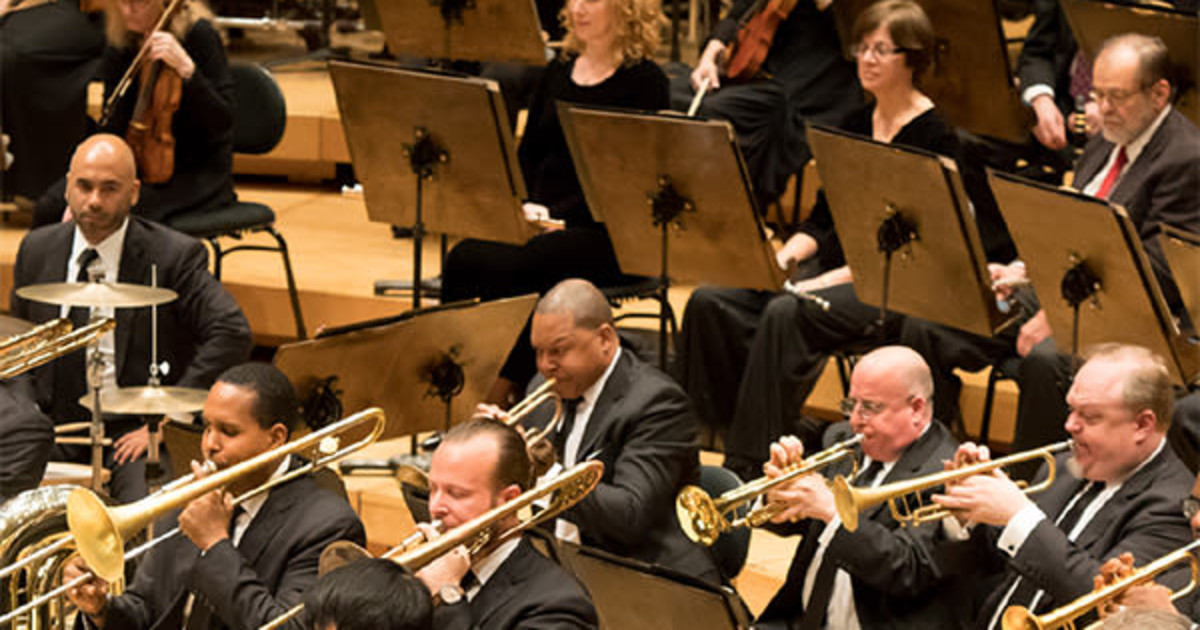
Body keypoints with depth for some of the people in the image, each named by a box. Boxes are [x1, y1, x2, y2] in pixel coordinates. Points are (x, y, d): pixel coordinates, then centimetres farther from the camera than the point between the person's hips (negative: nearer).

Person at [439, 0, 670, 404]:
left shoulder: (644, 82, -4)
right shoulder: (559, 72, 16)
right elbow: (528, 152, 17)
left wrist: (560, 214, -20)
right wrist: (524, 206, -4)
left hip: (603, 231, -6)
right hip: (541, 220, 6)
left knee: (510, 268, -31)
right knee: (464, 259, -22)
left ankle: (501, 398, -21)